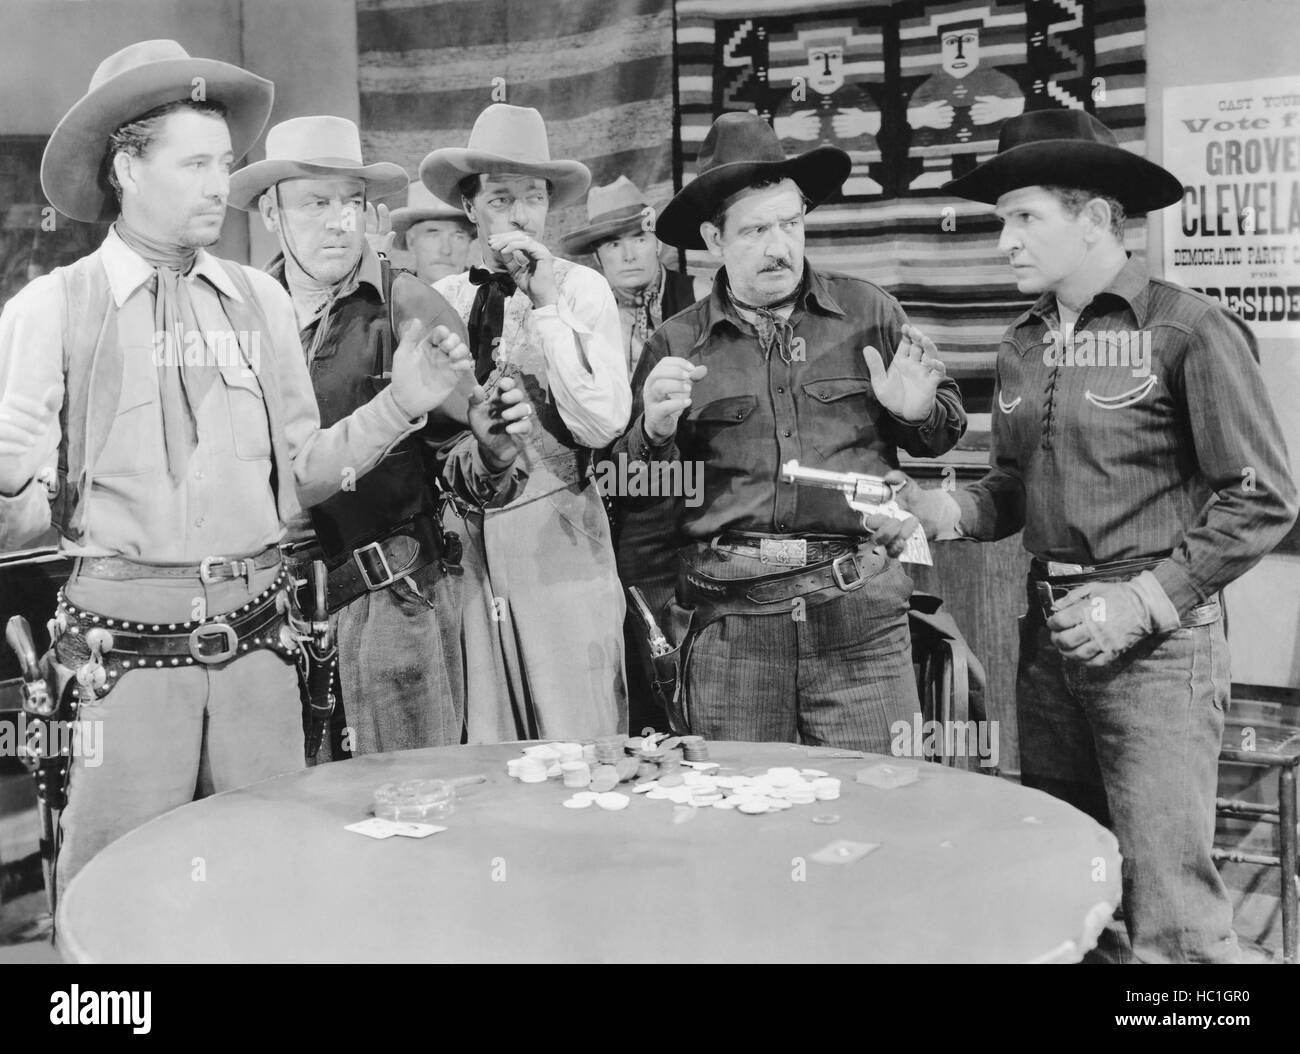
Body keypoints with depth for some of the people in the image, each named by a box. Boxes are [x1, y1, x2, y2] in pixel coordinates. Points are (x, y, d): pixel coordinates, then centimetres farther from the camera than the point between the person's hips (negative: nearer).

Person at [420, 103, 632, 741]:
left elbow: (603, 425, -13)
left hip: (558, 537, -3)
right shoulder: (439, 299, 8)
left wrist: (548, 305, -14)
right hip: (464, 540, 3)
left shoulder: (580, 288, -1)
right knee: (484, 749, 9)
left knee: (580, 748, 1)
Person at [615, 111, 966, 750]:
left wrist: (918, 412, -6)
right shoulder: (674, 348, 7)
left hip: (861, 615, 0)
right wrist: (655, 430, -10)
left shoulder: (868, 313, 8)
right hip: (731, 621, 0)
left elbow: (941, 435, 16)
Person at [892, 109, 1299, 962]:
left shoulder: (1189, 331, -10)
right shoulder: (1023, 347, 10)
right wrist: (943, 510, -3)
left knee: (1170, 906, -5)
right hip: (1049, 634, 7)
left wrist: (1145, 601, -15)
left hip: (1156, 640, -7)